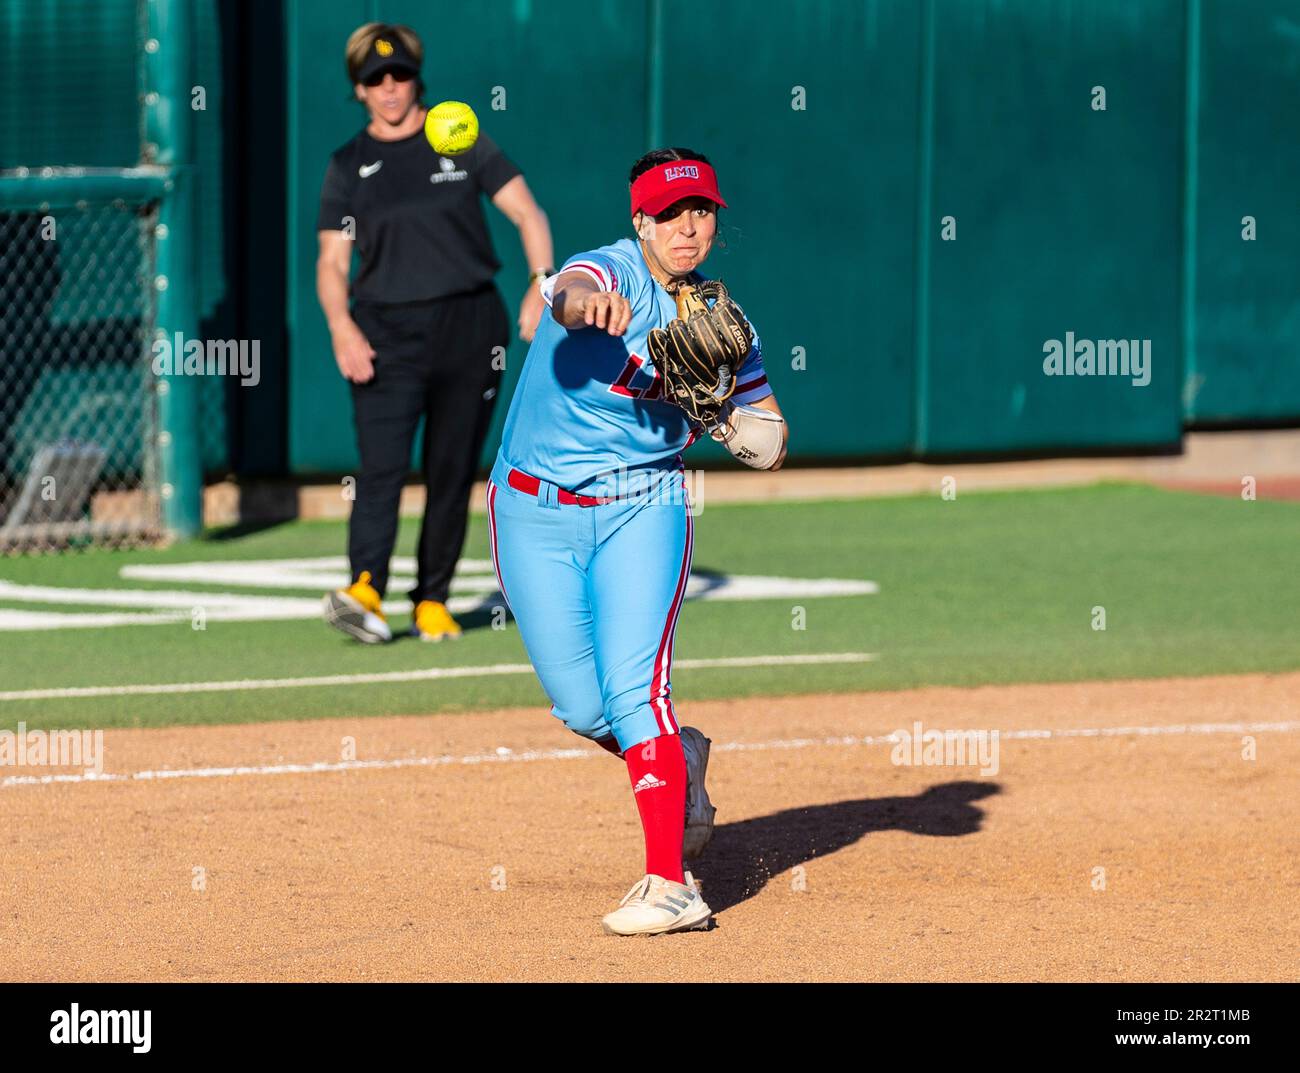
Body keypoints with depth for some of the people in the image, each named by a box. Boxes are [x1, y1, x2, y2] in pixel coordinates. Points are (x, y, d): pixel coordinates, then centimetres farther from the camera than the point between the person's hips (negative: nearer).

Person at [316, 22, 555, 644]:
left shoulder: (460, 143, 6)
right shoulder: (349, 167, 8)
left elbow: (527, 214, 4)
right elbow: (332, 261, 4)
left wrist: (541, 283, -12)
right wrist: (342, 328, -14)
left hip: (468, 329, 1)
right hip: (386, 335, -1)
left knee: (452, 471, 3)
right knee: (382, 465, -16)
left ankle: (433, 600, 11)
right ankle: (365, 590, -28)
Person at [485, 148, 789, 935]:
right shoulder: (612, 274, -13)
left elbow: (771, 442, 9)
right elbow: (569, 296, -40)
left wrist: (721, 410, -13)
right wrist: (583, 303, -65)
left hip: (642, 508, 1)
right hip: (536, 515, -1)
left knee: (634, 689, -16)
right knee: (581, 708, 2)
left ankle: (671, 884, -18)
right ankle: (677, 764, 34)